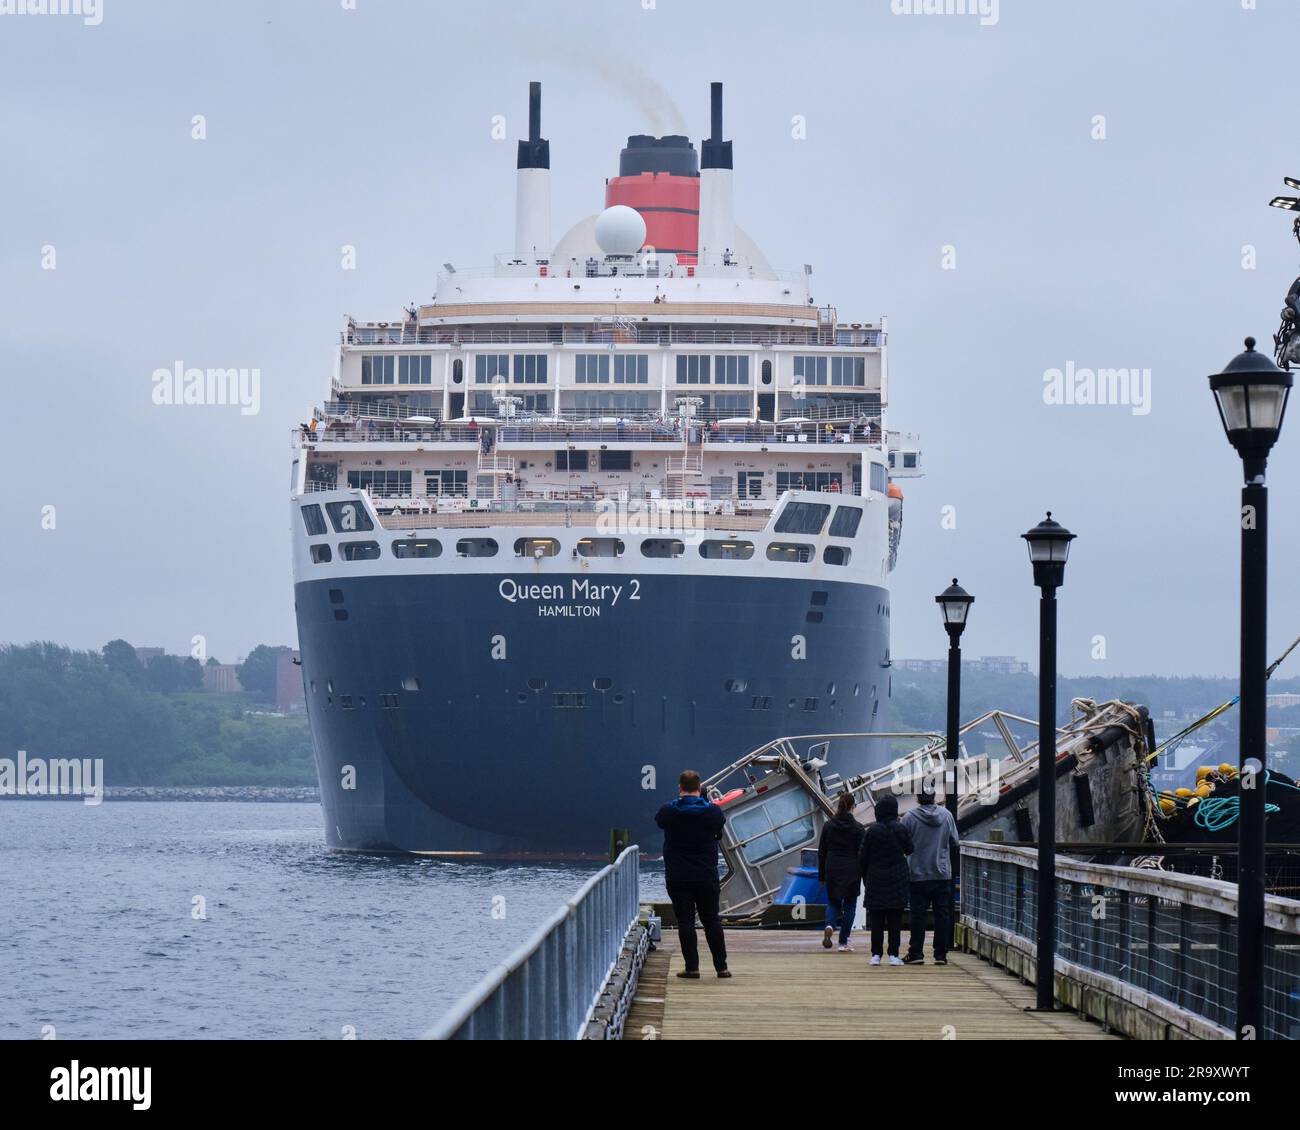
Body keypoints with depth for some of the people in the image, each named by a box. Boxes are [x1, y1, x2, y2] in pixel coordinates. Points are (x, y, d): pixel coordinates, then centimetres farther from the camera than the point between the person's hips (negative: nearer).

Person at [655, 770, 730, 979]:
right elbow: (720, 827, 13)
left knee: (685, 921, 1)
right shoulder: (713, 812, -6)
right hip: (706, 876, 1)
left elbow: (658, 820, 13)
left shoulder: (669, 811, -8)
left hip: (677, 877, -1)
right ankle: (721, 966, 9)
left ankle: (692, 967, -3)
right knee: (711, 920, 9)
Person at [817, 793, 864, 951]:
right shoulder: (858, 828, -6)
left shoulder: (828, 826, 2)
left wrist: (821, 876, 13)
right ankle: (843, 943, 7)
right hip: (851, 871, -2)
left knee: (833, 902, 14)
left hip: (832, 870, 2)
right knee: (849, 905, 8)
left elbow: (821, 852, 6)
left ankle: (830, 925, -18)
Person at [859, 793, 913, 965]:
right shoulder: (901, 829, -6)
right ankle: (893, 954, 0)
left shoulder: (872, 831, -5)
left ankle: (876, 954, 3)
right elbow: (909, 850, 10)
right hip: (897, 880, 0)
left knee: (877, 920, 5)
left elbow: (863, 858, -1)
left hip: (876, 880, 0)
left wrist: (866, 878, 12)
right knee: (895, 919, 3)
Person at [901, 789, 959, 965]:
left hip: (919, 873, -2)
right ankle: (941, 954, 5)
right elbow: (954, 841, 5)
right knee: (942, 913, 6)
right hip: (943, 873, 2)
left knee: (918, 914, 3)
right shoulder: (946, 815, -2)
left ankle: (916, 953, 3)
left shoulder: (910, 818, -10)